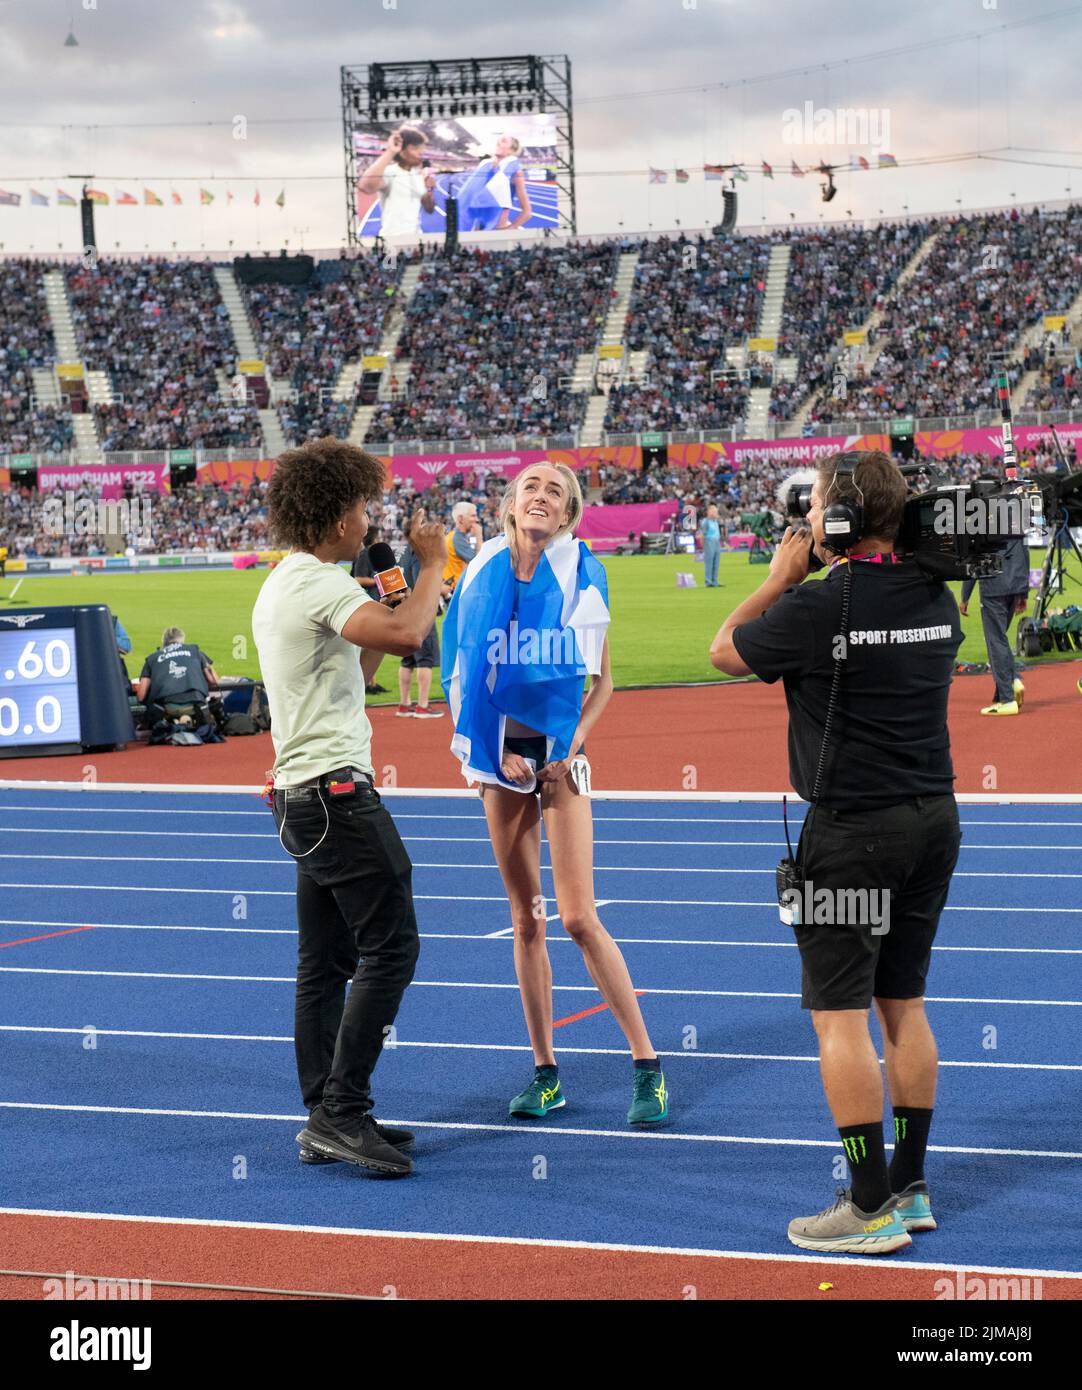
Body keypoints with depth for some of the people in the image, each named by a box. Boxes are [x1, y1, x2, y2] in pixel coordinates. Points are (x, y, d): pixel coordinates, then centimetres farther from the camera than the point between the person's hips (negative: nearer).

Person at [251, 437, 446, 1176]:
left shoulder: (284, 584, 18)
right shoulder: (319, 583, -15)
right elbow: (402, 633, -32)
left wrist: (386, 614, 19)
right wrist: (432, 564, -16)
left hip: (304, 795, 11)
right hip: (337, 790, -11)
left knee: (326, 961, 11)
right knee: (391, 947, -10)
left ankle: (326, 1120, 14)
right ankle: (343, 1112, -11)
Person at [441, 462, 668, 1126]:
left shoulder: (581, 575, -4)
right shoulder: (483, 576, 1)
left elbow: (602, 680, 4)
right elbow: (463, 674, 7)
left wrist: (572, 748, -8)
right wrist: (497, 752, -3)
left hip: (560, 754, -2)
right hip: (503, 756, 3)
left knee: (578, 917, -9)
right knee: (526, 918, 6)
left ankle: (648, 1065, -1)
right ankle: (546, 1073, 13)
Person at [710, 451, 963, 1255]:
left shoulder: (819, 607, -16)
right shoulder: (937, 600, 4)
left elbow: (725, 652, 0)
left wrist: (782, 578, 9)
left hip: (854, 832, -7)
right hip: (934, 818, 7)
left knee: (840, 1017, -2)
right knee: (904, 1007, 15)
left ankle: (872, 1210, -3)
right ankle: (910, 1188, 20)